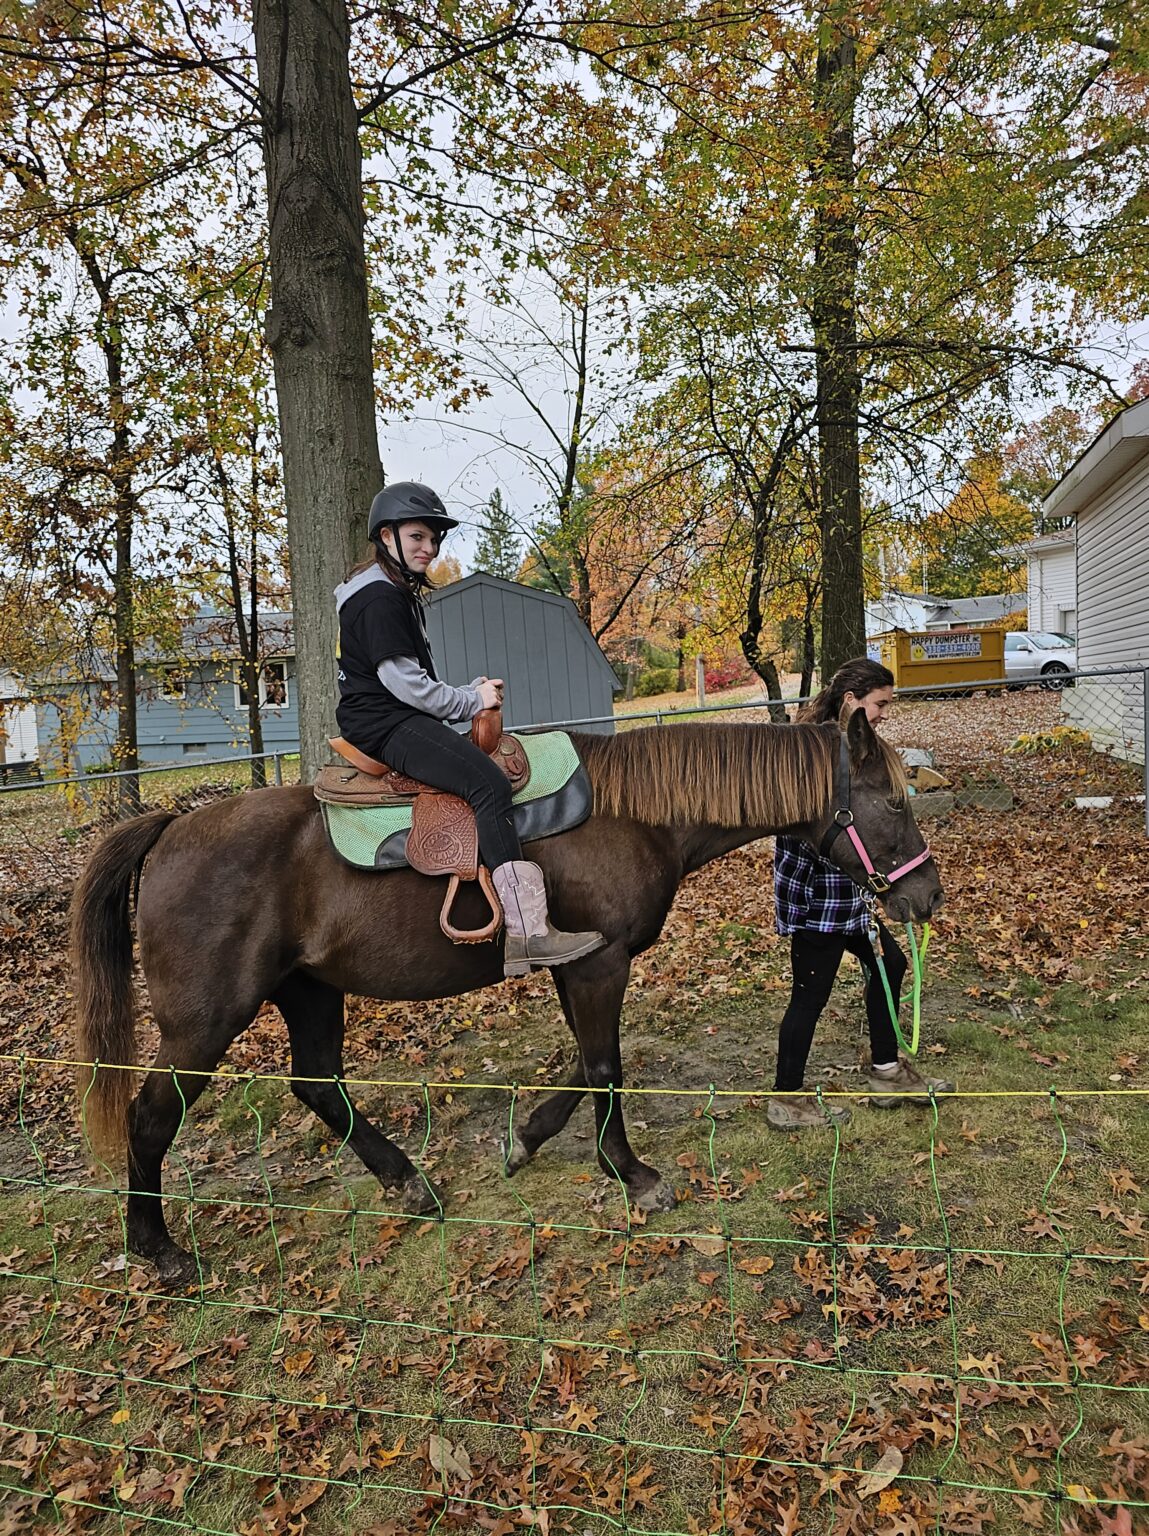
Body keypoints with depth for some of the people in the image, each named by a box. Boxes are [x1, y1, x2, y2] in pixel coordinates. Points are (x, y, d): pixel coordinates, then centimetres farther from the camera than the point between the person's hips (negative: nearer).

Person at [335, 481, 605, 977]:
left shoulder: (398, 594, 22)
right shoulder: (377, 597, -11)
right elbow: (402, 680, -18)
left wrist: (471, 694, 10)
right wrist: (471, 701, -10)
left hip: (399, 719, 11)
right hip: (385, 726, -11)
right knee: (489, 784, -26)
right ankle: (526, 931, -31)